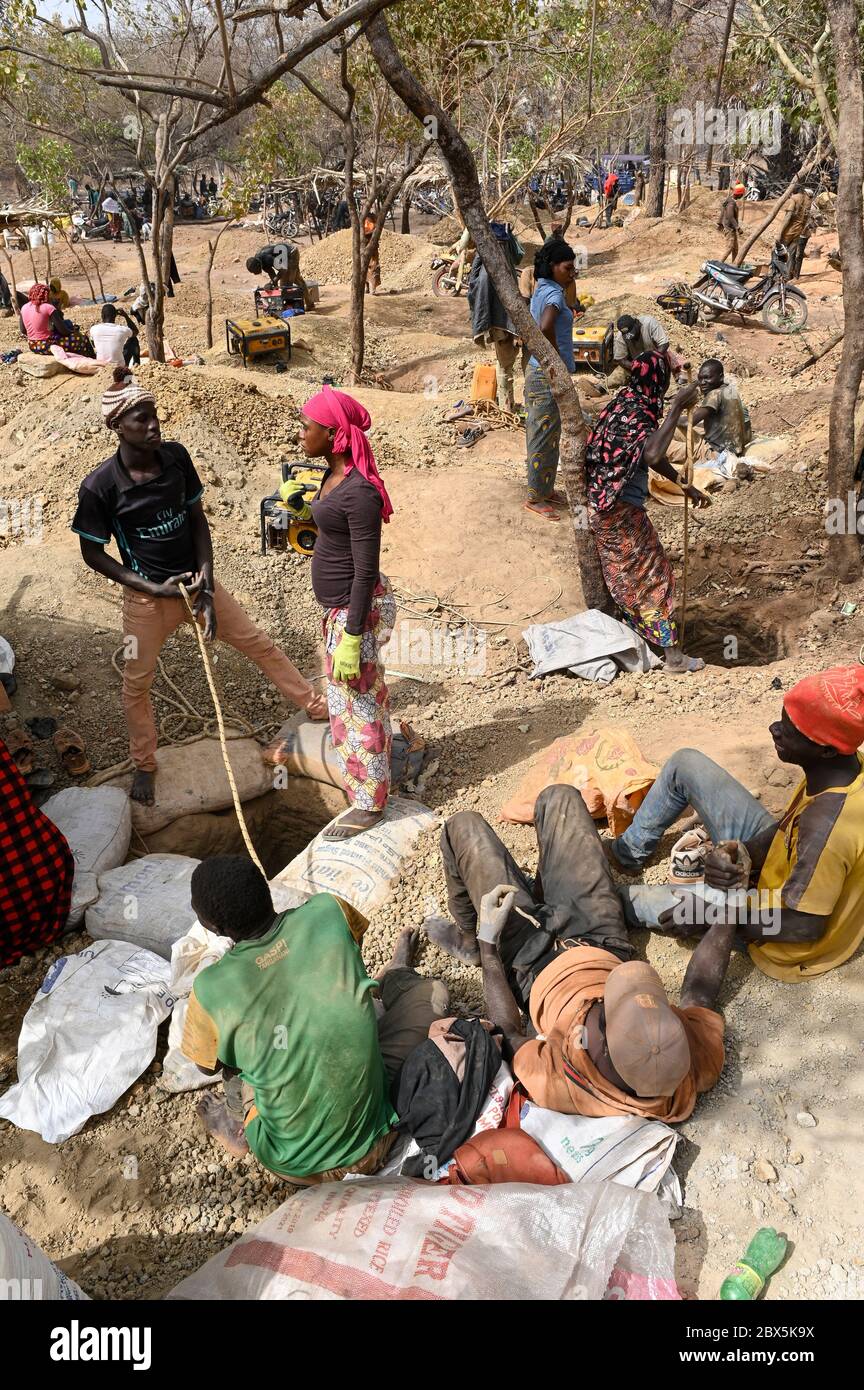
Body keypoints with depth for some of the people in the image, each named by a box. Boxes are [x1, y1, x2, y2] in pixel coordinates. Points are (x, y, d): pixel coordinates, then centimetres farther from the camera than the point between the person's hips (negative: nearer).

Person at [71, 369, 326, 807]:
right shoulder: (99, 485, -20)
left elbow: (197, 519, 0)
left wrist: (206, 583, -9)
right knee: (136, 684, 11)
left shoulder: (176, 457, -10)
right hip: (147, 597, -3)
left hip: (195, 582, 3)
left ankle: (316, 706, 26)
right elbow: (92, 553, -10)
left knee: (260, 644, 9)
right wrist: (152, 588, -17)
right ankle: (144, 765, 33)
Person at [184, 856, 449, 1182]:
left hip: (295, 1167, 0)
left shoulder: (210, 990, -19)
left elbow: (207, 1065, 3)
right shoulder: (327, 912, -17)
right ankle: (394, 980, 48)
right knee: (432, 991, 14)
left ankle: (240, 1123, 33)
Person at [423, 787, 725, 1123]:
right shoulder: (701, 1060, -35)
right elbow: (701, 987, -13)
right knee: (558, 797, 10)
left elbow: (510, 1032, -20)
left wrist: (488, 945, -16)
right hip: (604, 943, 3)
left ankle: (469, 939, 35)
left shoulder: (553, 1086, -42)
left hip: (533, 966, -3)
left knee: (463, 825, 5)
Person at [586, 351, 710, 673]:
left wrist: (686, 487, 20)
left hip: (604, 504, 9)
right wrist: (676, 407, -36)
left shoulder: (627, 402, 8)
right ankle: (674, 656, 3)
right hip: (621, 510, -9)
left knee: (624, 573, 25)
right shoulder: (636, 414, -22)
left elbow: (651, 455, 18)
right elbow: (652, 455, -42)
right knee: (653, 575, -2)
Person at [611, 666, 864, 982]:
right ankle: (630, 849, 26)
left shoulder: (826, 825, -42)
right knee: (685, 764, 3)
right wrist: (742, 853, -21)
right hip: (779, 854, 8)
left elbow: (804, 926, -33)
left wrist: (710, 913, -25)